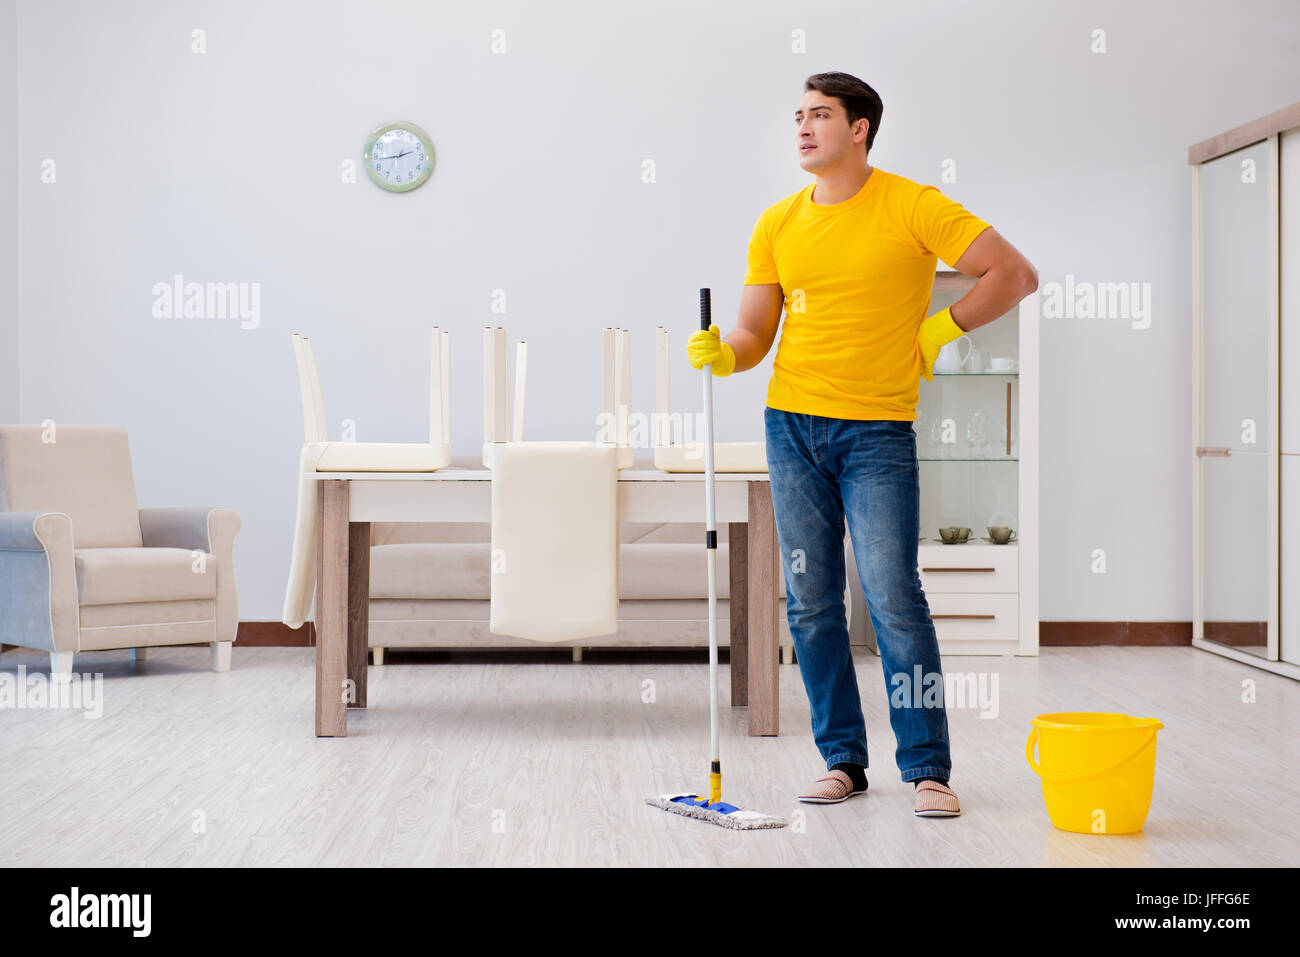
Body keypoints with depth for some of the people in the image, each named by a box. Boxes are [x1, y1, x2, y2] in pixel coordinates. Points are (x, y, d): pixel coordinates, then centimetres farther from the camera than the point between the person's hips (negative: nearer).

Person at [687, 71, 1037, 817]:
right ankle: (844, 759, 16)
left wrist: (941, 329, -4)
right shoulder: (777, 225, 8)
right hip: (792, 424, 4)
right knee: (811, 603, 5)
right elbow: (755, 333, 9)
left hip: (878, 431, -4)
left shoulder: (912, 207, -5)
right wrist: (724, 353, -12)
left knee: (893, 598, -10)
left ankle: (929, 769, -1)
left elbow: (1015, 273, -4)